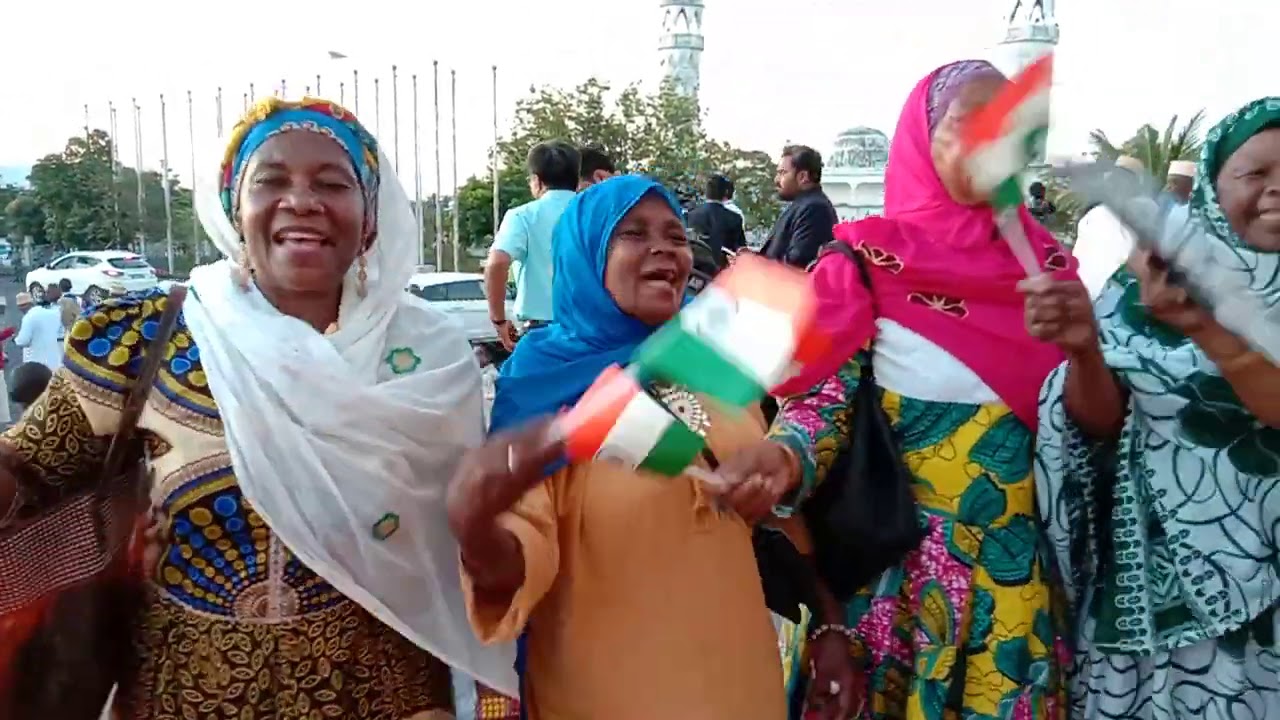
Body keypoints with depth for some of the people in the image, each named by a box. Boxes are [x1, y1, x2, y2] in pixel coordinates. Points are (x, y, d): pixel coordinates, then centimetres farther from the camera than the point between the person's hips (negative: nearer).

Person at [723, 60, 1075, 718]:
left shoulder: (1044, 259, 4)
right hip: (900, 553, -3)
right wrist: (783, 457, -31)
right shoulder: (871, 258, -7)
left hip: (1021, 557, 4)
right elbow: (831, 390, -14)